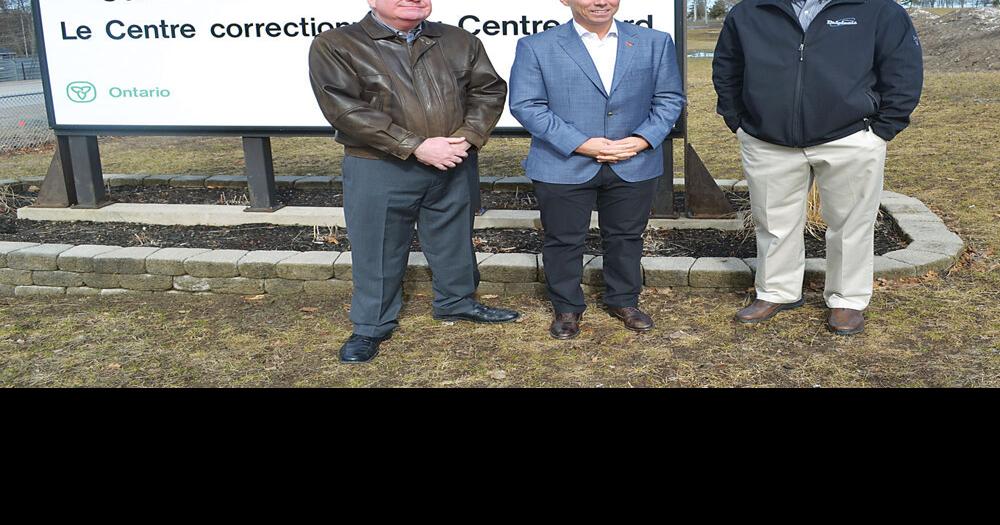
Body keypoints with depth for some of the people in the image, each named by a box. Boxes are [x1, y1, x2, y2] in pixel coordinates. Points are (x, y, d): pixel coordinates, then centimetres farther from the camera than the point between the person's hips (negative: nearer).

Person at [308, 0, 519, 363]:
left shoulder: (460, 41, 7)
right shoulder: (334, 46, -7)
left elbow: (489, 89, 7)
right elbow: (344, 108, -17)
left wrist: (467, 138, -11)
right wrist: (416, 147, -20)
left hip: (454, 166, 4)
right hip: (378, 170, -3)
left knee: (453, 238, 17)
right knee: (378, 249, 6)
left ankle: (456, 302, 40)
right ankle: (372, 326, 23)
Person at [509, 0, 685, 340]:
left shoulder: (655, 43, 5)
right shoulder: (537, 47, -4)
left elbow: (670, 98, 6)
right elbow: (525, 105, -9)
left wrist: (642, 140, -10)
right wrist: (579, 144, -16)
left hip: (634, 166, 2)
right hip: (563, 166, -2)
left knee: (626, 237, 14)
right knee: (564, 240, 7)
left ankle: (623, 300, 33)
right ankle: (567, 308, 25)